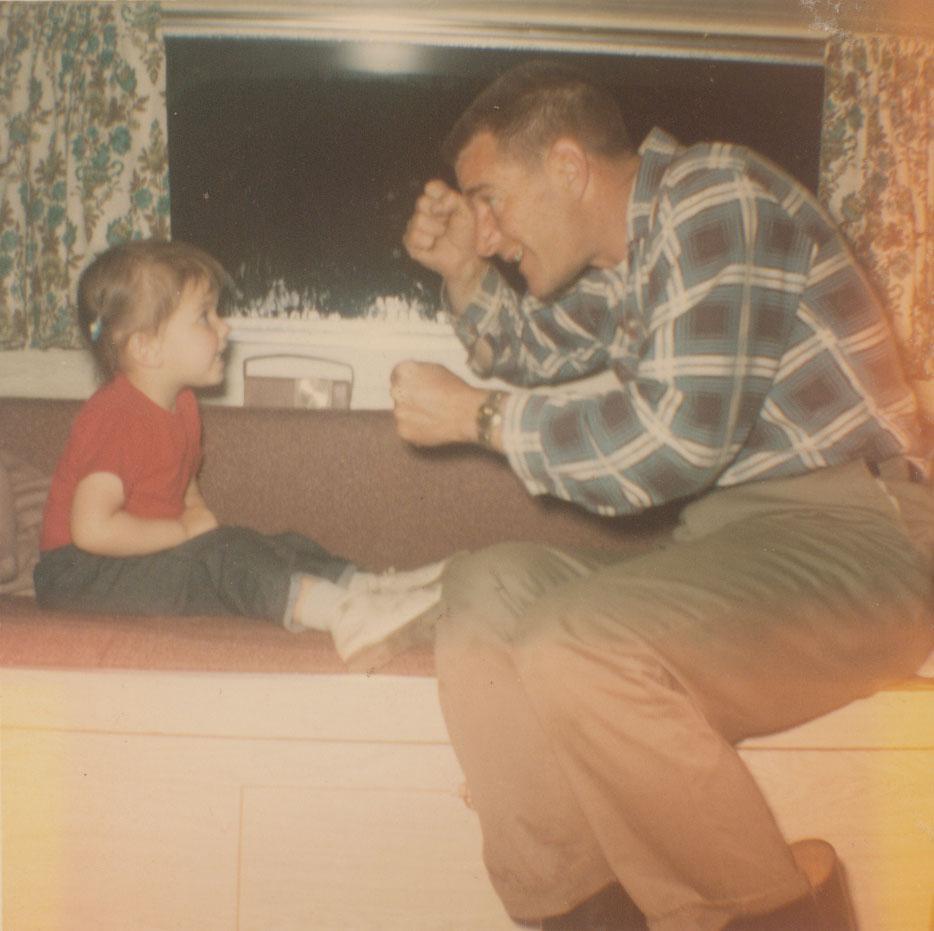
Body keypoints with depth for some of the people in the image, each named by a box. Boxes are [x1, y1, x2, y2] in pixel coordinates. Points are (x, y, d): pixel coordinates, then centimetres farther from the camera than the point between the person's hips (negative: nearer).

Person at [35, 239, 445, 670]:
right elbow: (92, 528, -30)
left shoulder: (181, 405, 9)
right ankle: (344, 614, -41)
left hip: (154, 554, 10)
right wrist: (185, 529, -20)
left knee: (283, 547, -2)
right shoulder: (115, 417, -22)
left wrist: (196, 513, 0)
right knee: (228, 554, -29)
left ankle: (365, 588, -17)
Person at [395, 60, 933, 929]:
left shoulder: (715, 197, -11)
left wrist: (474, 415, -11)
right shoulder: (622, 257, 16)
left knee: (579, 650, -30)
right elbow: (536, 356, 36)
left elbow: (682, 435, -22)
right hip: (718, 534, 9)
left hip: (849, 539, -9)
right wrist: (463, 270, 17)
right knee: (480, 592, -5)